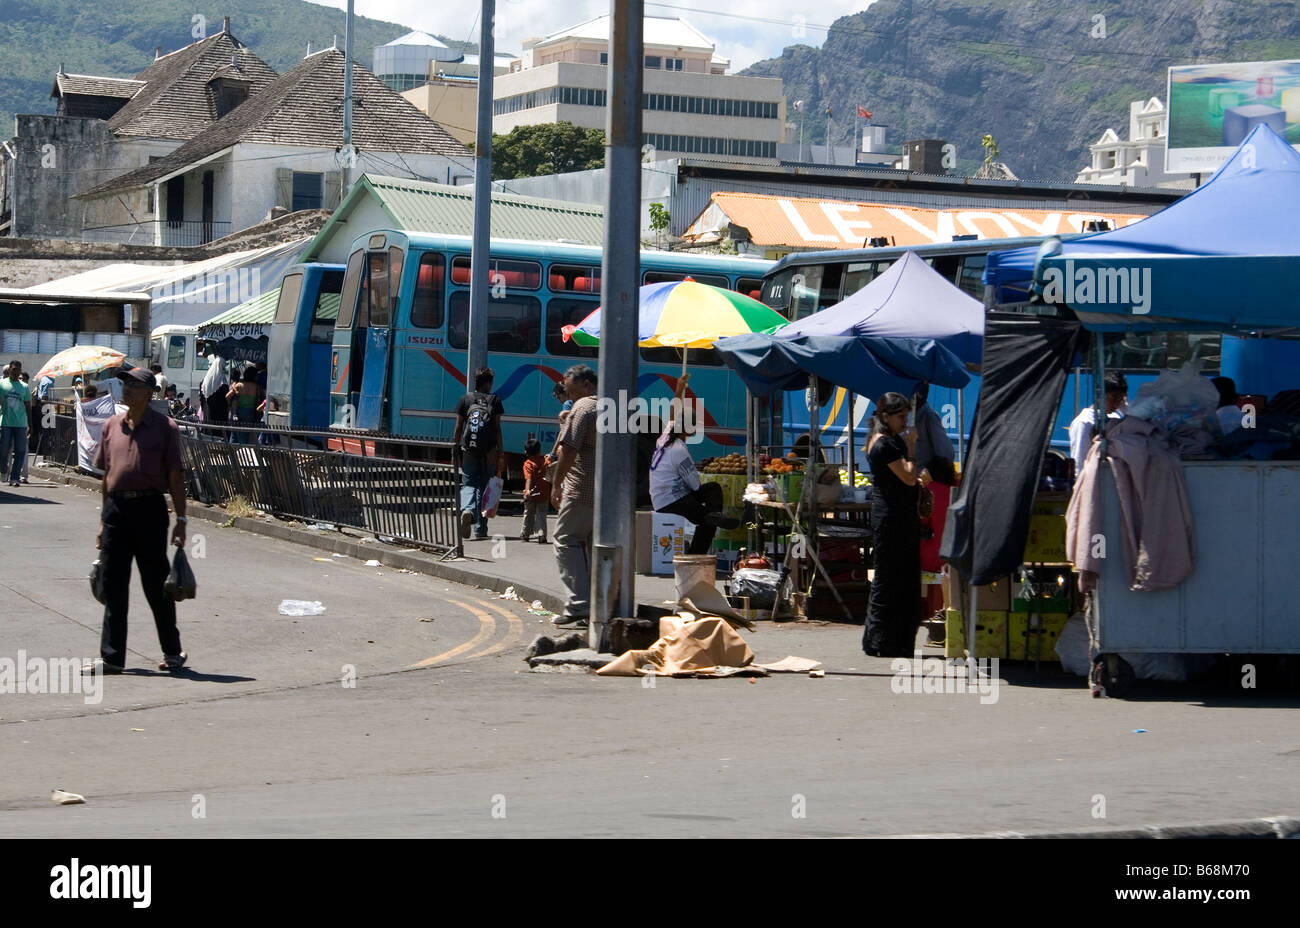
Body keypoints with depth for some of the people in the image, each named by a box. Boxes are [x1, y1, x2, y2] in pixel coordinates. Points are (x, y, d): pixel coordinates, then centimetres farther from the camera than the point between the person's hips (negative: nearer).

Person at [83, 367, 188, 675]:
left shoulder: (164, 427, -3)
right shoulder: (112, 425, 10)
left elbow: (175, 477, -3)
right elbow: (107, 475, 15)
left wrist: (181, 520, -8)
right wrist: (104, 520, 14)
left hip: (149, 510, -4)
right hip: (116, 508, 4)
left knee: (156, 585, 3)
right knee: (113, 586, 4)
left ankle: (172, 651, 18)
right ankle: (111, 657, 8)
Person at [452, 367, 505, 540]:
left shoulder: (465, 399, 6)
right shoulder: (494, 400, 2)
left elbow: (458, 427, 5)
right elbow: (497, 428, -1)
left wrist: (455, 449, 12)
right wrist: (499, 451, 2)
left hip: (468, 450, 0)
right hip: (488, 451, 0)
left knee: (468, 484, 4)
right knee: (484, 487, 8)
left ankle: (467, 510, -28)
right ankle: (480, 529, 9)